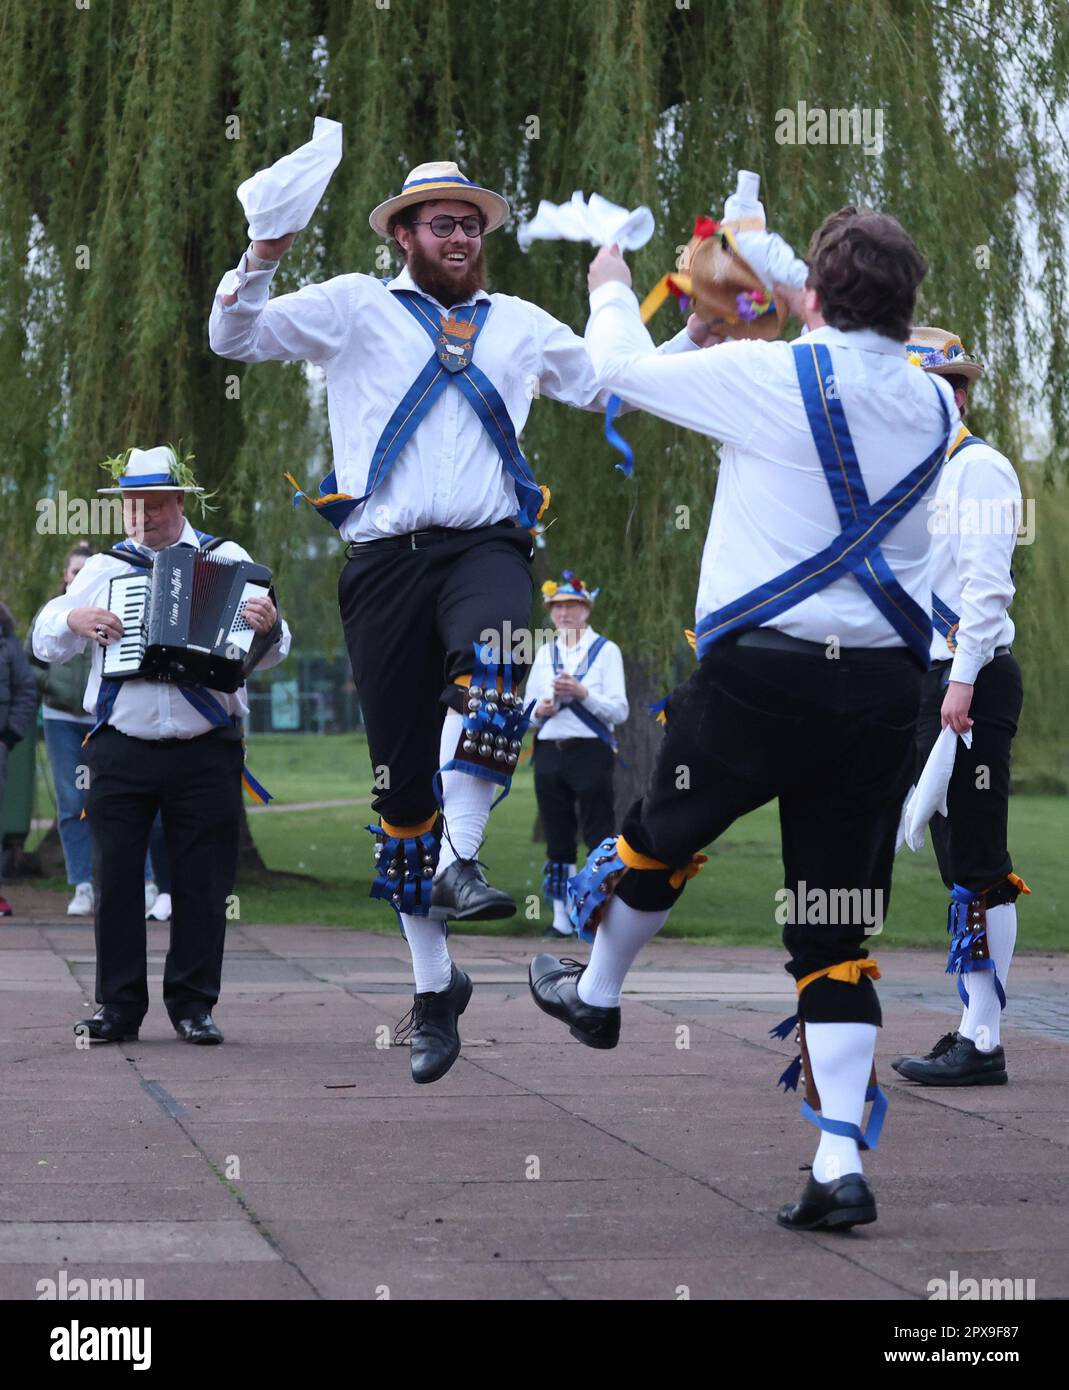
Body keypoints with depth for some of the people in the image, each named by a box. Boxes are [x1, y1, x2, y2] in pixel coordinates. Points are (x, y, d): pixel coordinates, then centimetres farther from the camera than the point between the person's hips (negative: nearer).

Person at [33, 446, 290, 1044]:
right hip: (121, 752, 1)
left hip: (205, 754, -1)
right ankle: (119, 1007, 7)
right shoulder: (106, 568, 12)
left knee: (203, 883, 2)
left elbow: (269, 652, 4)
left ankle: (194, 1006, 11)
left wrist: (269, 626, -19)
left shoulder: (227, 560, 8)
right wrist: (74, 621, -8)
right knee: (116, 880, 1)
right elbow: (46, 641, 13)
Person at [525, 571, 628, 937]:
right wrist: (539, 711, -5)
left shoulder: (606, 650, 1)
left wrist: (582, 692, -19)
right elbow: (526, 709, 18)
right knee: (557, 837, 7)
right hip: (549, 752, 5)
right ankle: (561, 916, 12)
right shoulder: (544, 653, 15)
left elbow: (619, 711, -6)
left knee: (598, 836, -6)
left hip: (590, 752, -5)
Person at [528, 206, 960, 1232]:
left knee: (663, 835, 24)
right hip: (883, 687, 4)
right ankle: (842, 1167, -1)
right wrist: (816, 325, 39)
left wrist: (611, 292, 25)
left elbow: (623, 368, 5)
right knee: (837, 935, 6)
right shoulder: (931, 405, 4)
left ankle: (594, 993, 48)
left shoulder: (771, 376, -10)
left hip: (761, 674, -4)